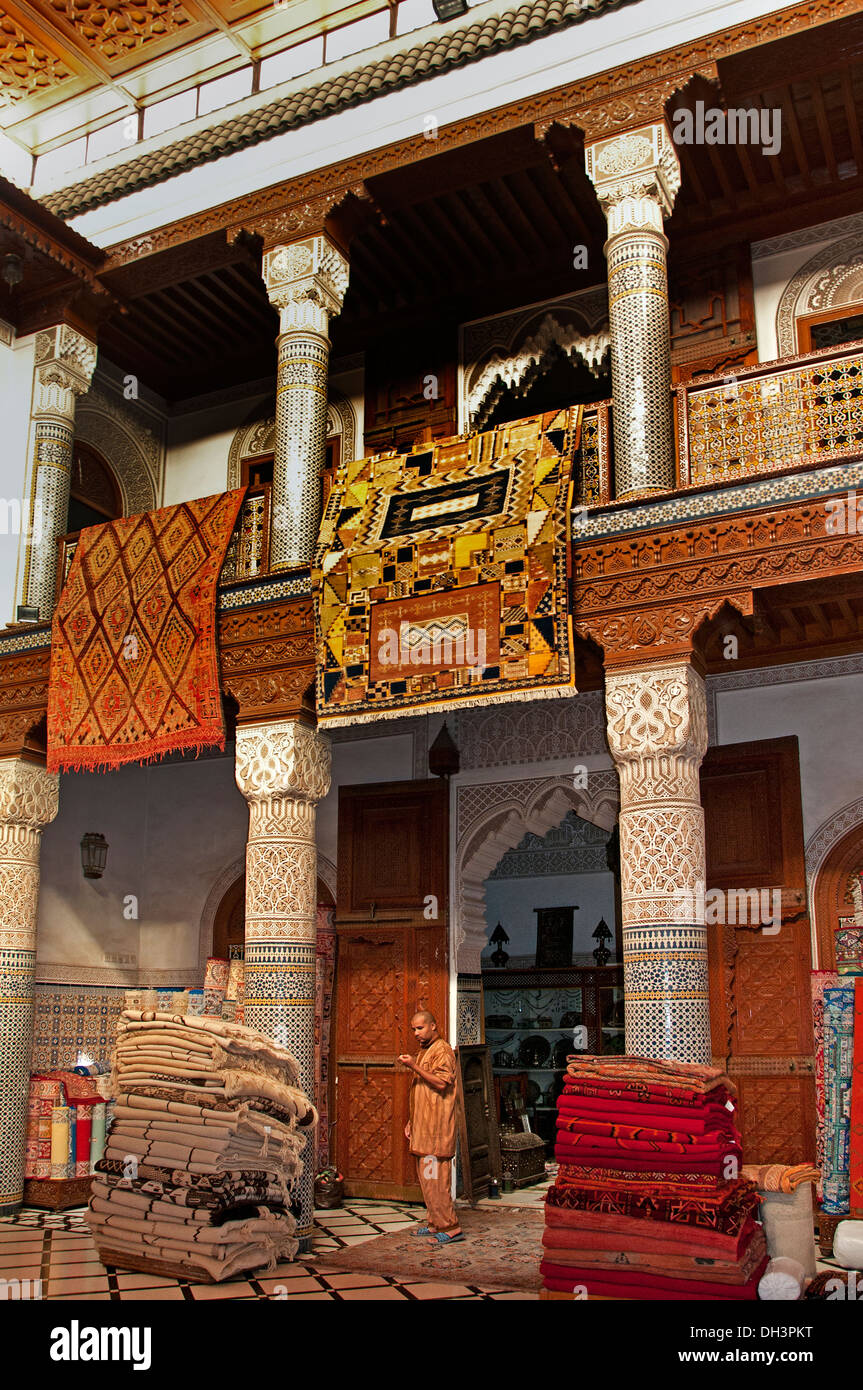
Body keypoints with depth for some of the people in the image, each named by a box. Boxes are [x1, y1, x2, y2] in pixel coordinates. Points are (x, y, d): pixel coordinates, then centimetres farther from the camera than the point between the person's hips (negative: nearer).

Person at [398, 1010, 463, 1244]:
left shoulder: (442, 1050, -8)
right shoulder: (423, 1052, 22)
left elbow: (441, 1083, -20)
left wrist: (414, 1066, -20)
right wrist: (412, 1121, 21)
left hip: (437, 1126, -9)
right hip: (423, 1125, 9)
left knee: (434, 1176, -11)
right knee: (426, 1175, 9)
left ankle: (450, 1227, -8)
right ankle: (435, 1223, 15)